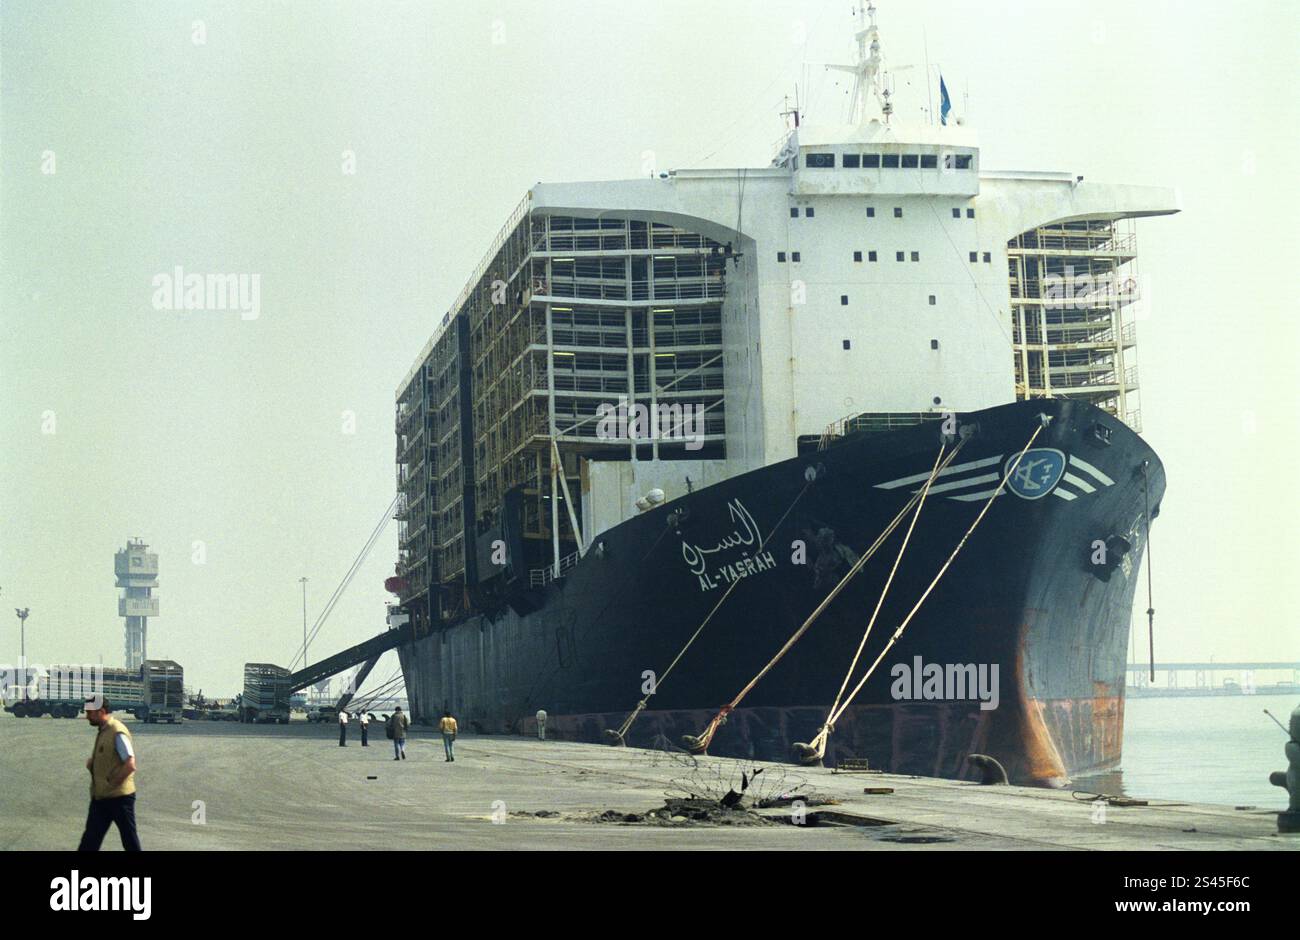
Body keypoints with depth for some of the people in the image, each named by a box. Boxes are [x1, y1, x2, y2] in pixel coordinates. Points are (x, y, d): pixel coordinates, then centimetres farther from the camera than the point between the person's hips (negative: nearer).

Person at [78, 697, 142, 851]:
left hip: (119, 797, -9)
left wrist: (112, 784, -17)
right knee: (90, 838, 8)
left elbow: (130, 765, -25)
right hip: (100, 797, 9)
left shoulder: (117, 733, -18)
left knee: (129, 839, 2)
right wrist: (91, 761, 5)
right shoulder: (102, 732, 11)